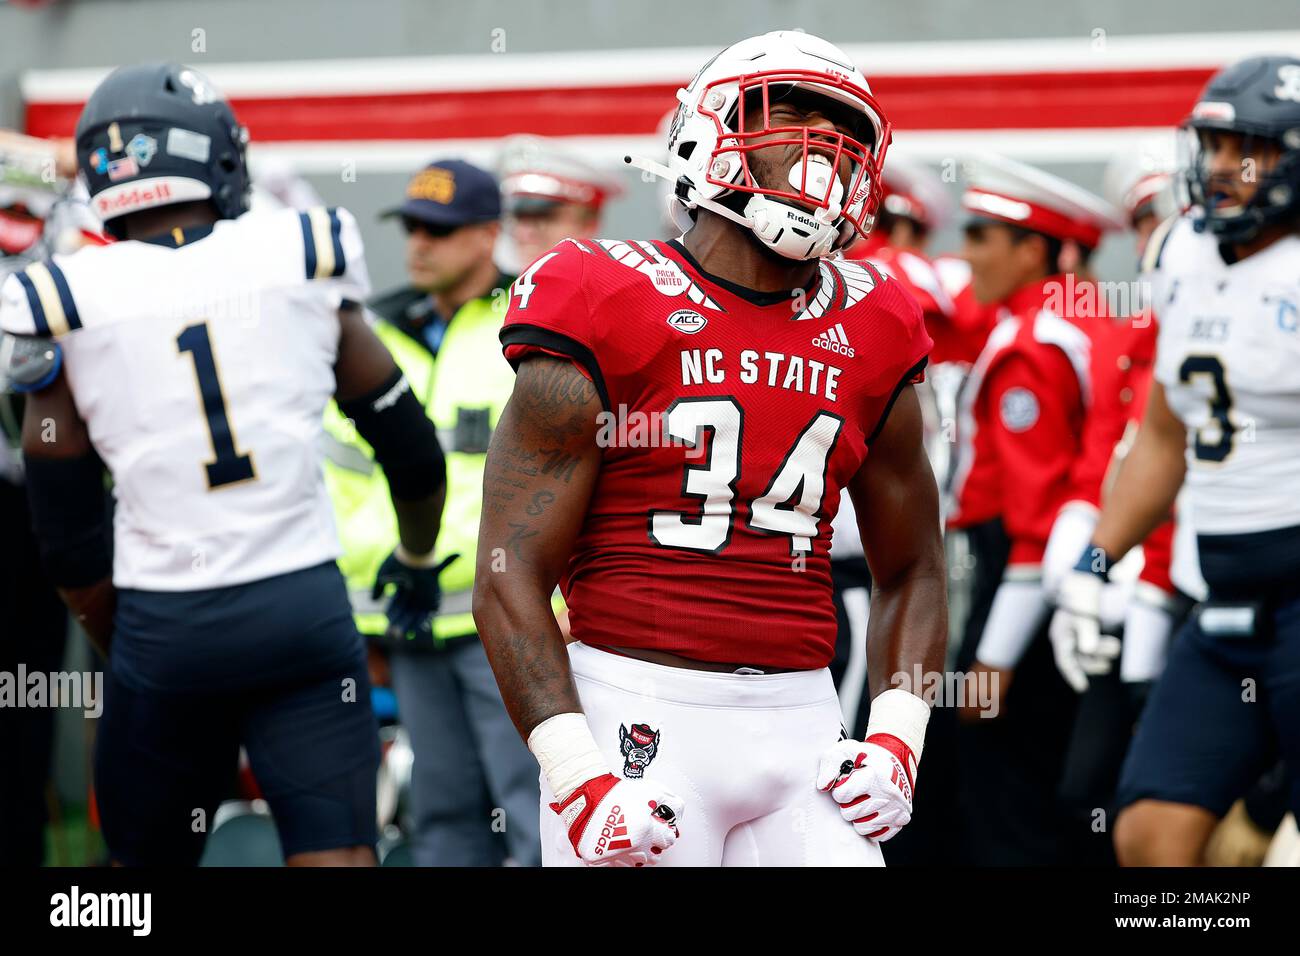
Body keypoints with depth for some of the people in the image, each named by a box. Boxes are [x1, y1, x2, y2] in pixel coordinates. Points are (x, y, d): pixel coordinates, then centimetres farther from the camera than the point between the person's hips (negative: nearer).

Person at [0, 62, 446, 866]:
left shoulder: (72, 305, -2)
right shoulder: (303, 266, 0)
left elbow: (71, 542, 3)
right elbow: (412, 450, 10)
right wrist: (417, 560, 28)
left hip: (165, 620, 0)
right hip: (304, 604, 0)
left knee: (150, 856, 16)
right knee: (335, 853, 1)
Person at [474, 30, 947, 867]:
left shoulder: (866, 335, 12)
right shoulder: (606, 313, -3)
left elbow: (911, 571, 21)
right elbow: (510, 576, -6)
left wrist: (897, 738, 6)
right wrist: (574, 774, -15)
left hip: (799, 725, 4)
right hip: (640, 716, -4)